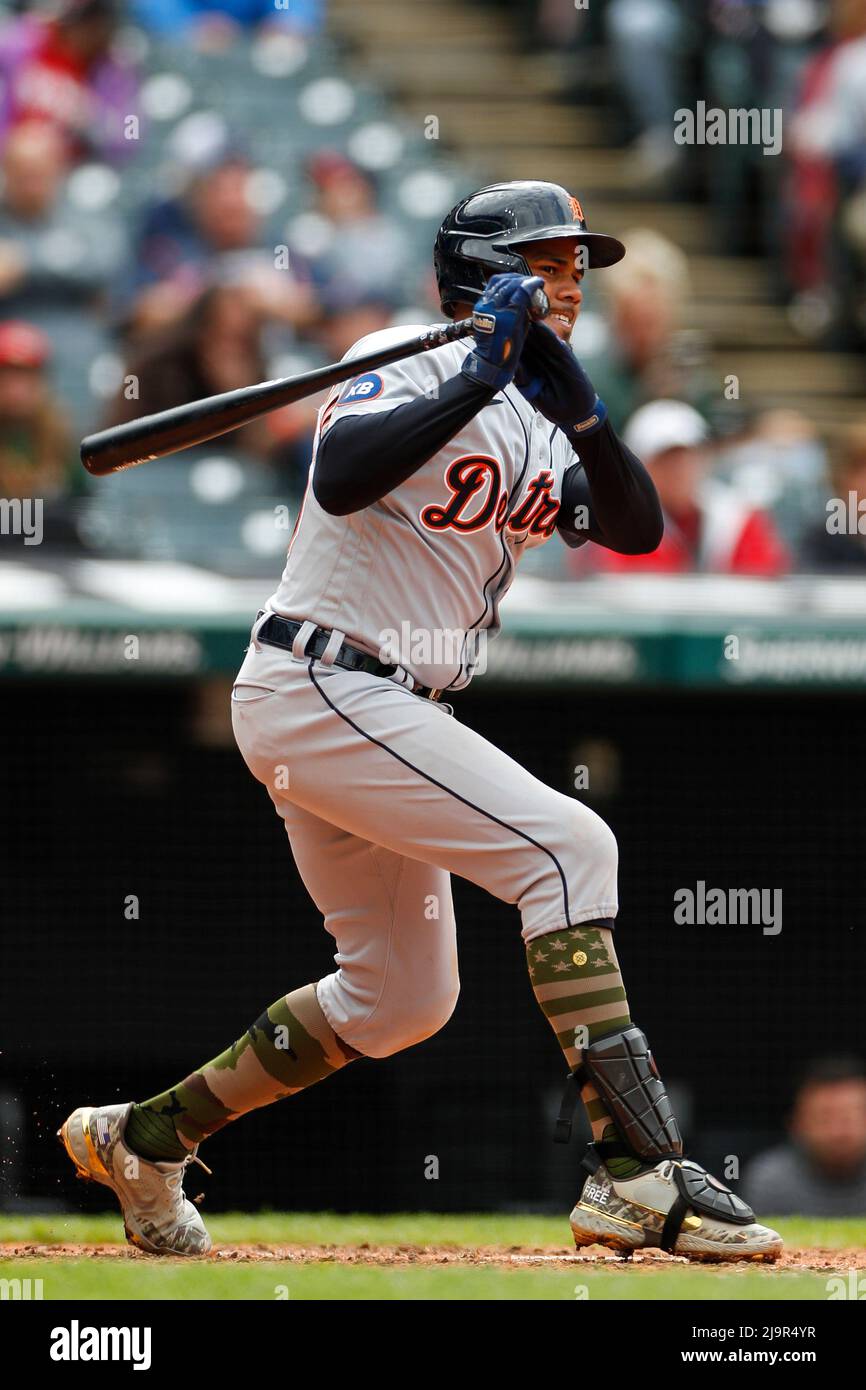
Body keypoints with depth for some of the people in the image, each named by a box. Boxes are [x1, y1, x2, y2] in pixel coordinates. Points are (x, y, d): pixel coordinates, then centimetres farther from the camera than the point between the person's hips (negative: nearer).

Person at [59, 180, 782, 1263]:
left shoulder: (534, 423, 14)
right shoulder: (410, 368, -10)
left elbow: (636, 528, 0)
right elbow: (341, 479, -30)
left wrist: (580, 407, -16)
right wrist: (480, 378, -30)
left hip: (383, 716, 10)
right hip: (317, 687, -10)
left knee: (403, 995, 16)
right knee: (567, 844, -21)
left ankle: (142, 1137, 26)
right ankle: (637, 1174, -26)